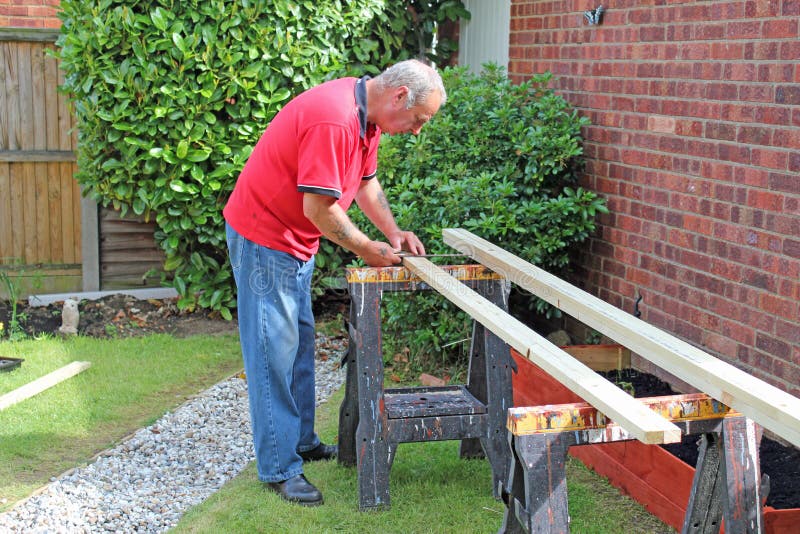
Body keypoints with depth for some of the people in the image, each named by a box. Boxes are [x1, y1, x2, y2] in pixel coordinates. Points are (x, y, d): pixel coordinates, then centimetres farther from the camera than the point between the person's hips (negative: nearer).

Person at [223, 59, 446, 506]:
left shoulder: (369, 117, 3)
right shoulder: (333, 120, -30)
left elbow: (366, 181, 15)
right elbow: (319, 208, -28)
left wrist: (394, 233, 2)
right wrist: (366, 248, -15)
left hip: (296, 243, 10)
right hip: (263, 237, -10)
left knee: (300, 344, 17)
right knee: (274, 352, -5)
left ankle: (302, 442, 29)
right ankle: (279, 467, 3)